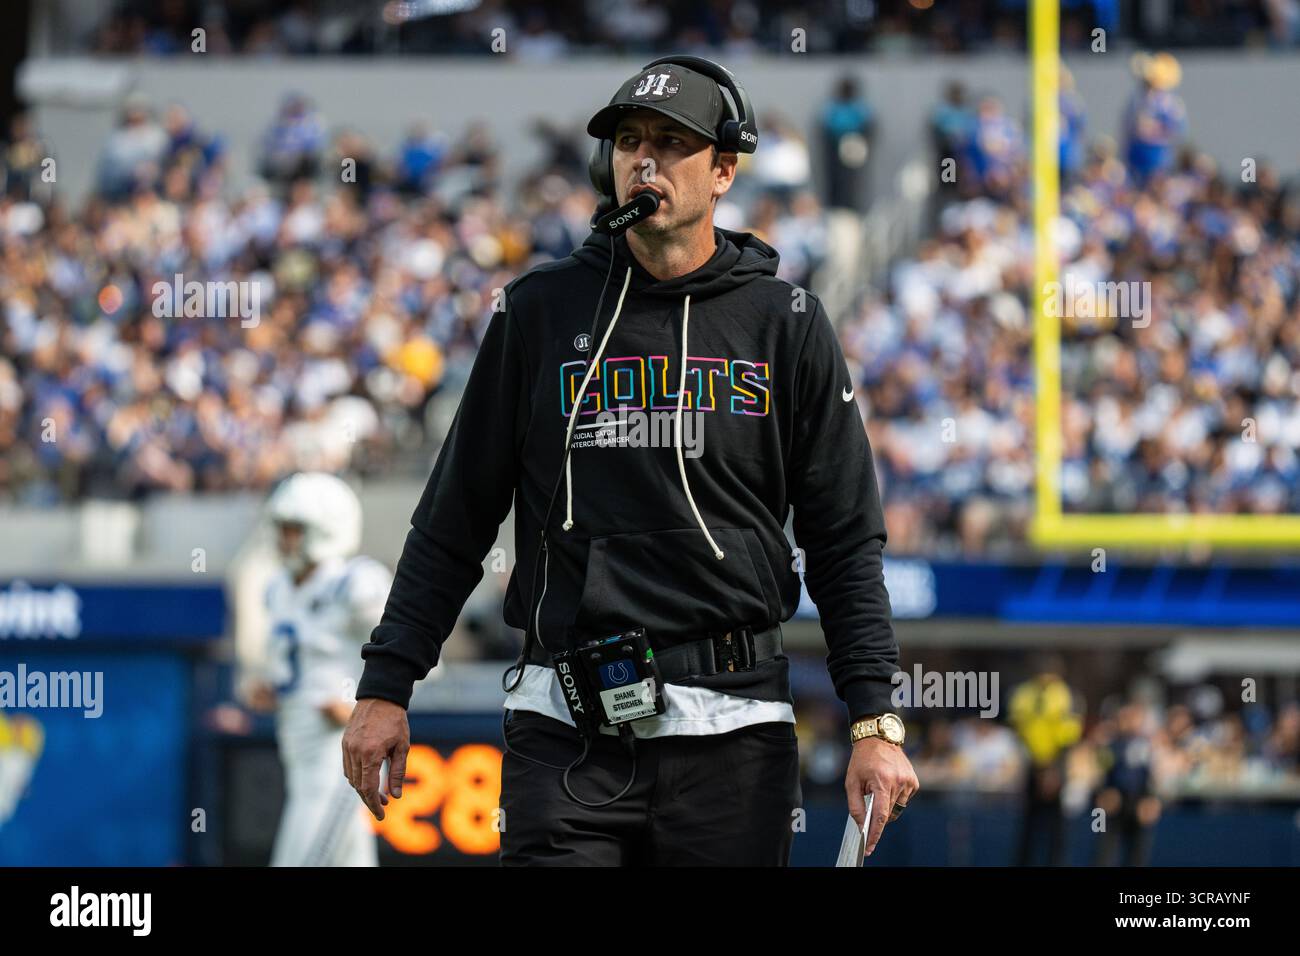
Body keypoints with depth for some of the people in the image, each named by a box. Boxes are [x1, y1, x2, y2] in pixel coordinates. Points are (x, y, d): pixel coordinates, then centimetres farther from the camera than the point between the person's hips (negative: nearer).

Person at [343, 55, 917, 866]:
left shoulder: (786, 324, 7)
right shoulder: (542, 312, 9)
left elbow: (847, 541, 6)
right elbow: (453, 523, 12)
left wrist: (876, 722, -4)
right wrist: (386, 686, 6)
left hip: (728, 729, 0)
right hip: (564, 729, 0)